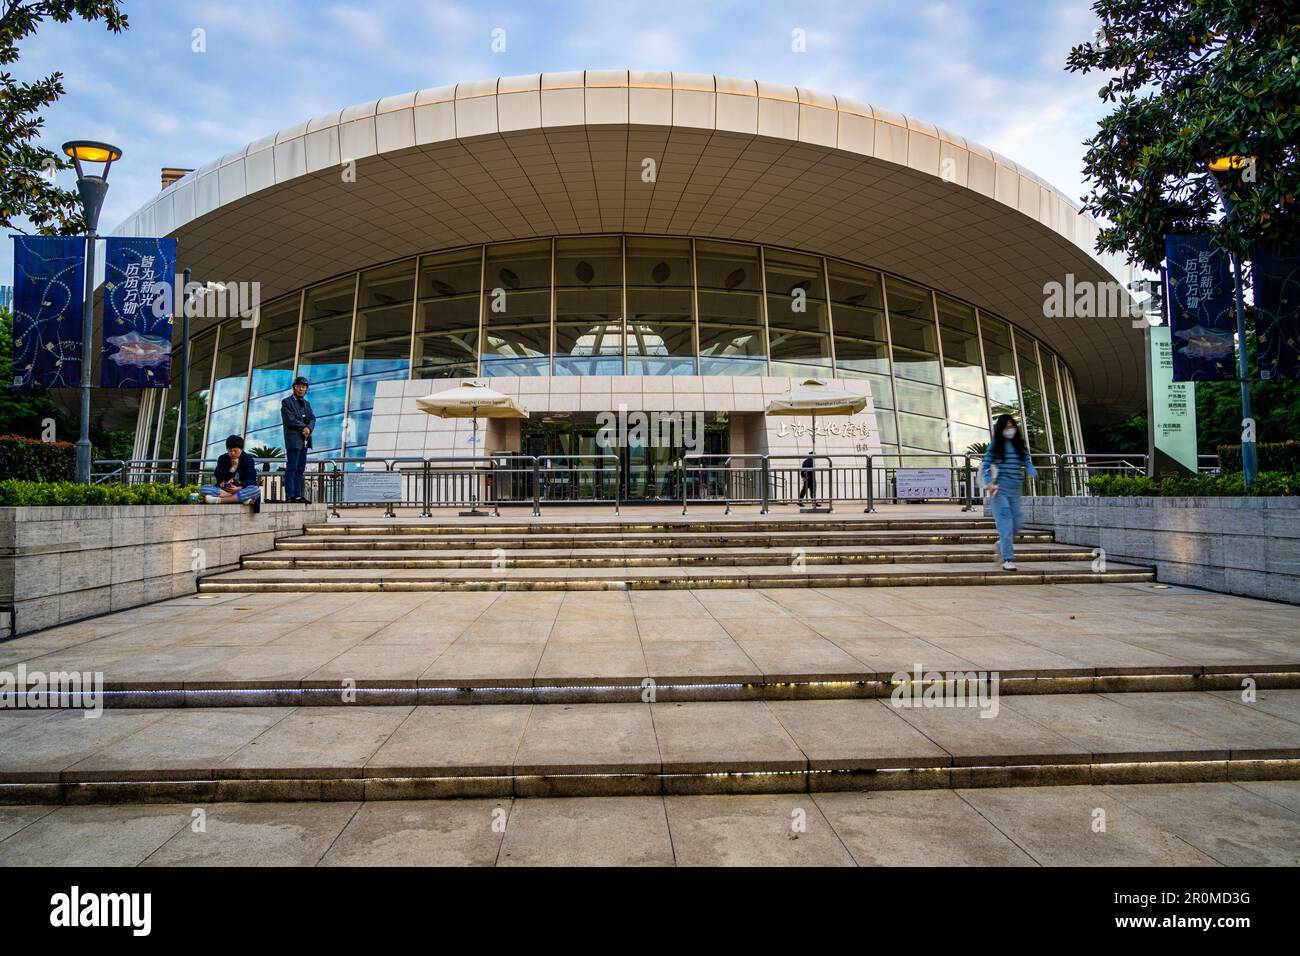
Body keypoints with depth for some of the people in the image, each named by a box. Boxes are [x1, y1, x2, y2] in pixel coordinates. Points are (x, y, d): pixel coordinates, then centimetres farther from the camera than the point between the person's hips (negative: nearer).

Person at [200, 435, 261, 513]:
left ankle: (219, 500, -38)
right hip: (223, 490, 2)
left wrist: (240, 488, -24)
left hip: (242, 489, -2)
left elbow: (251, 479, -6)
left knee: (256, 490, -35)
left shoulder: (248, 459, 3)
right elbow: (218, 477, -3)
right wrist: (232, 468, -14)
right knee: (203, 489, -24)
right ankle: (241, 498, -37)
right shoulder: (222, 459, 9)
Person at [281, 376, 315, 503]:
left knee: (300, 469, 6)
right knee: (291, 468, -9)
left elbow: (312, 419, 10)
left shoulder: (307, 403, 21)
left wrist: (309, 428, -10)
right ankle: (290, 496, -9)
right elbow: (290, 420, -11)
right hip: (293, 439, -7)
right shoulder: (287, 402, 0)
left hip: (304, 440, 7)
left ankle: (298, 495, 8)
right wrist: (304, 427, -8)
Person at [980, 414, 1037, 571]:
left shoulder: (1020, 446, 11)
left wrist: (1032, 472, -14)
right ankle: (1007, 559, -11)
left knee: (1016, 524, 7)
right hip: (999, 489, -5)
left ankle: (1002, 546, 35)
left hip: (1015, 489, 5)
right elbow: (985, 466, -2)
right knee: (1005, 523, -12)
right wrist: (988, 483, -16)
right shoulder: (995, 446, 0)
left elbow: (1027, 463, 8)